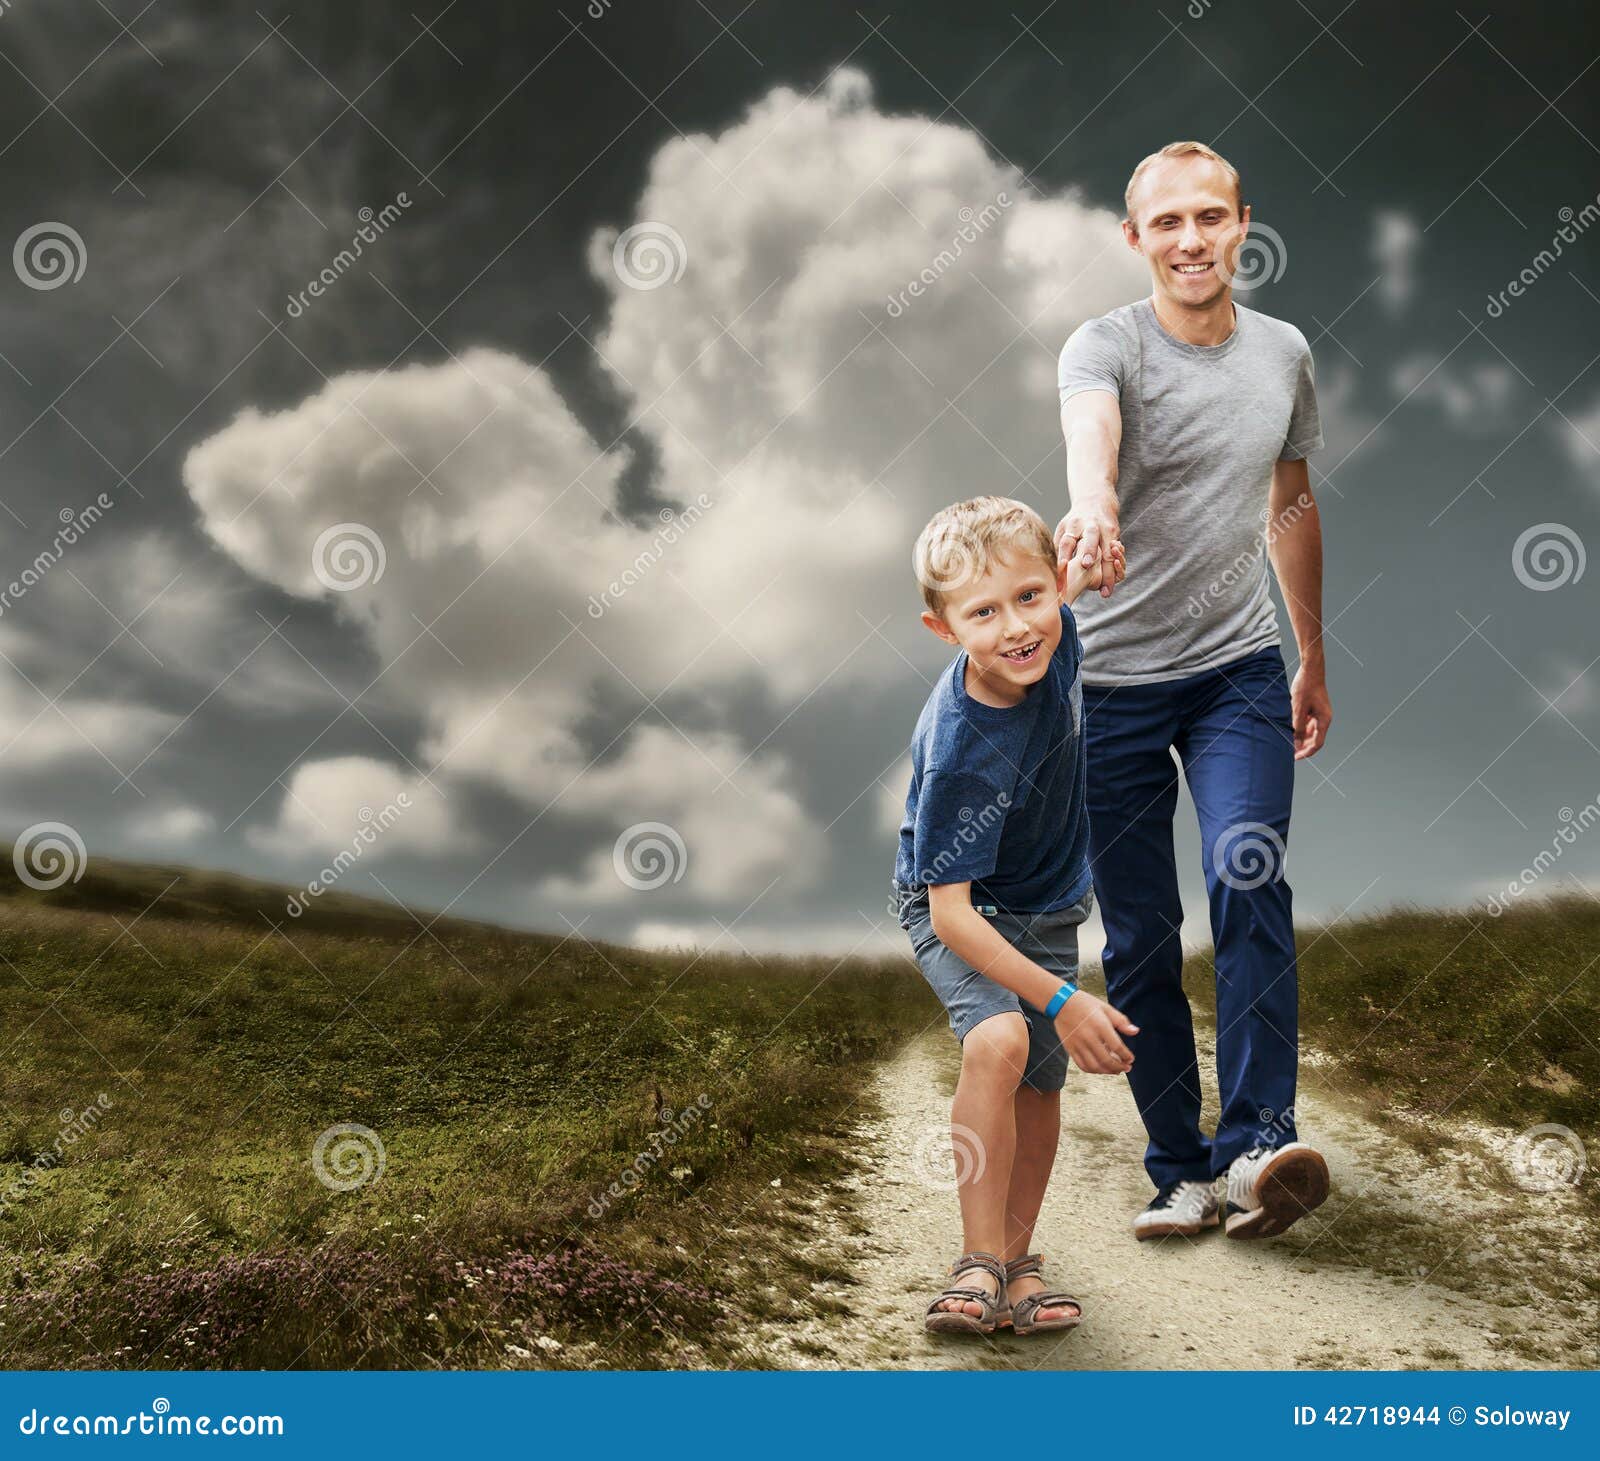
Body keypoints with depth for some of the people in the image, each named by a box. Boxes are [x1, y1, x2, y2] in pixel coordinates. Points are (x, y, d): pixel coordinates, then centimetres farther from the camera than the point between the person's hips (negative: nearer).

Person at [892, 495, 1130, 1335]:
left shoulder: (1049, 632, -20)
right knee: (1001, 1039, -30)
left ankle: (1017, 1266, 25)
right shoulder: (959, 753, -37)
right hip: (961, 911, -6)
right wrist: (1060, 1001, -35)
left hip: (1046, 906, 6)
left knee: (1041, 1083, 7)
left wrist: (1087, 557, -15)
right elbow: (951, 912, -33)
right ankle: (980, 1262, -17)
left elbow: (1067, 575, 7)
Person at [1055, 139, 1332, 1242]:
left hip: (1241, 668, 2)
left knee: (1249, 889, -19)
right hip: (1116, 682, -2)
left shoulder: (1285, 354, 7)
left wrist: (1314, 665, 23)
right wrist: (1092, 502, -57)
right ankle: (1180, 1169, 12)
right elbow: (1090, 428, -33)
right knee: (1139, 938, 2)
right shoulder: (1107, 345, -8)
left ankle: (1260, 1145, -16)